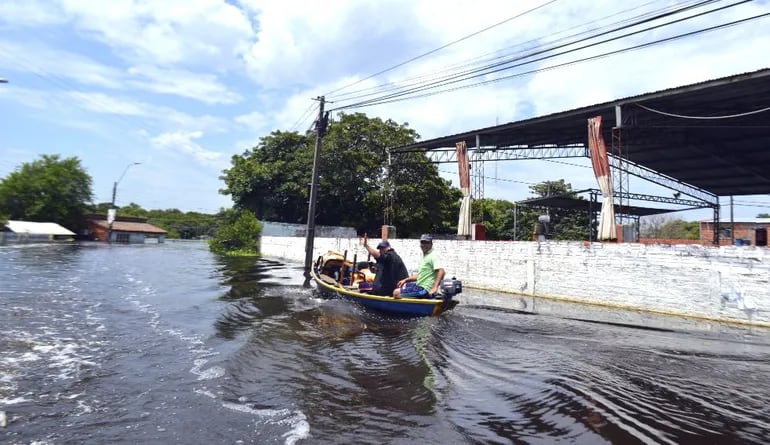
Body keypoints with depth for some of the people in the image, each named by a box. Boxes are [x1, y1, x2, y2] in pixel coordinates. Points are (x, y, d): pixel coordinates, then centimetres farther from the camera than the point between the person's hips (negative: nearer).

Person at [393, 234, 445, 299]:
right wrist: (405, 280, 20)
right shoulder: (424, 257, 17)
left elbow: (441, 271, -27)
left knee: (396, 292, -19)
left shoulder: (433, 256, -13)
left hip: (424, 289, -10)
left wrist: (435, 288, -36)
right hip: (419, 285, 10)